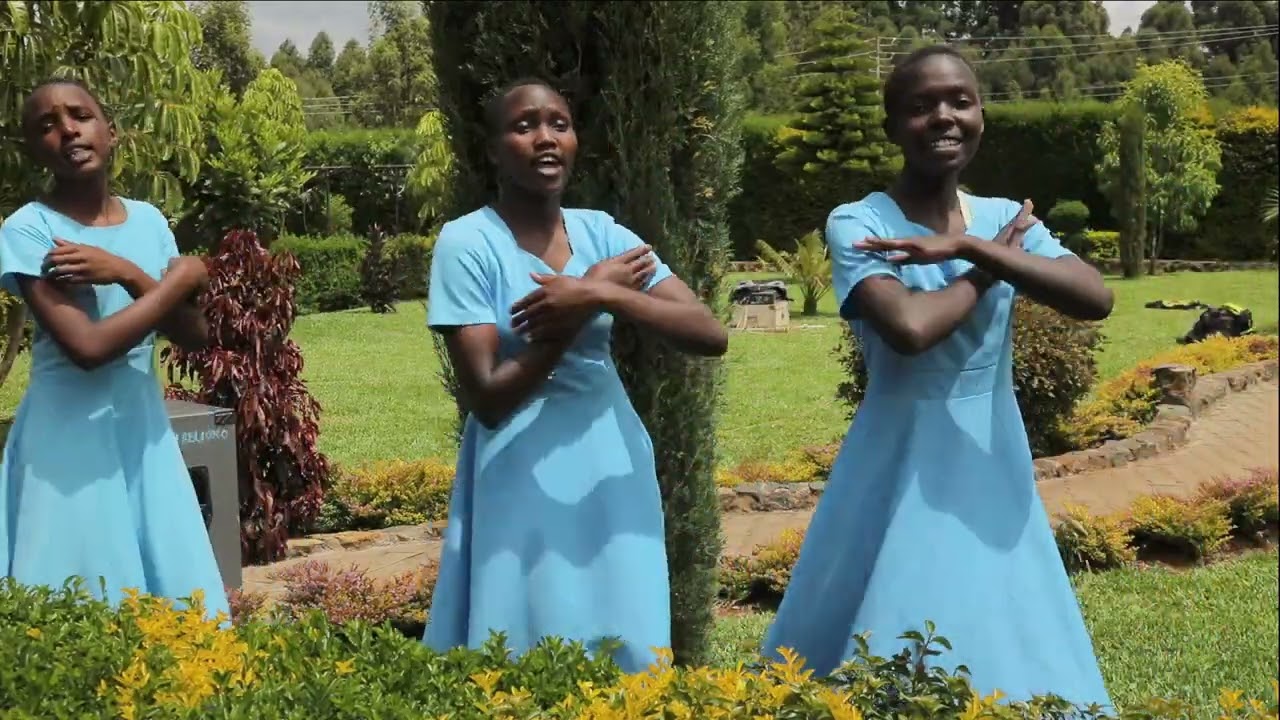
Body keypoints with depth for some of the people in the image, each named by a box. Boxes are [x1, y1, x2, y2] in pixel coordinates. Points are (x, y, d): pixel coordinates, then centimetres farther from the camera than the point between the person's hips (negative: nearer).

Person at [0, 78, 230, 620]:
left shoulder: (147, 221, 4)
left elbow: (195, 336, -1)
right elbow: (88, 347, -23)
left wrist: (125, 273, -16)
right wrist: (183, 277, -13)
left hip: (144, 431, 5)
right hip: (70, 440, -5)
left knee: (177, 602, 9)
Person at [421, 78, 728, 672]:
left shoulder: (600, 233, 2)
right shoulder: (467, 243, -11)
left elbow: (711, 336, -7)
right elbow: (488, 400, -17)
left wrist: (604, 298, -21)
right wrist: (588, 299, -16)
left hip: (611, 473, 4)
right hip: (522, 485, -4)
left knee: (624, 657, 10)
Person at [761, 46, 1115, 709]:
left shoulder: (1006, 218, 4)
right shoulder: (858, 223, -10)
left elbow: (1096, 300, -13)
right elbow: (908, 326, -28)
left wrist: (966, 246, -19)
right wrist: (989, 266, -11)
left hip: (995, 467, 5)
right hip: (901, 469, -5)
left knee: (1006, 651, 12)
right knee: (892, 661, 1)